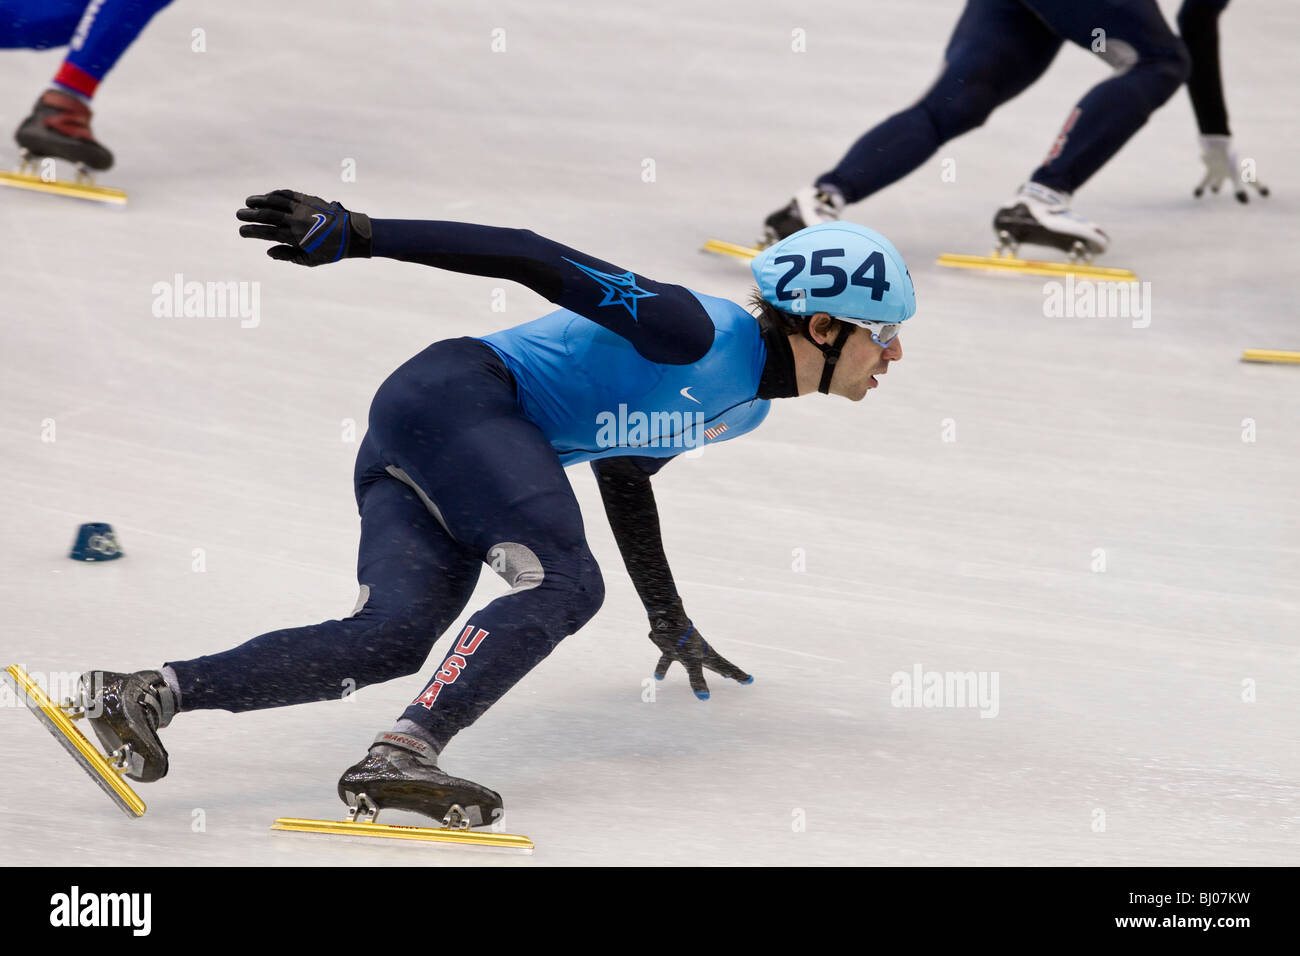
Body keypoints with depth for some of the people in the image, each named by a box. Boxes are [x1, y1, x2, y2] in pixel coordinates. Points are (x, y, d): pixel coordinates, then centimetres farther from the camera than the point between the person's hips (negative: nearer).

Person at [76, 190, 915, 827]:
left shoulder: (745, 408, 16)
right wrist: (357, 236, -23)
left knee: (393, 640, -12)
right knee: (563, 584, -25)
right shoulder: (700, 333, -15)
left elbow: (624, 475, 32)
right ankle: (402, 755, -39)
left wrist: (671, 622, 42)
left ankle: (154, 693, -20)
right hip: (455, 394, -9)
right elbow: (533, 259, -18)